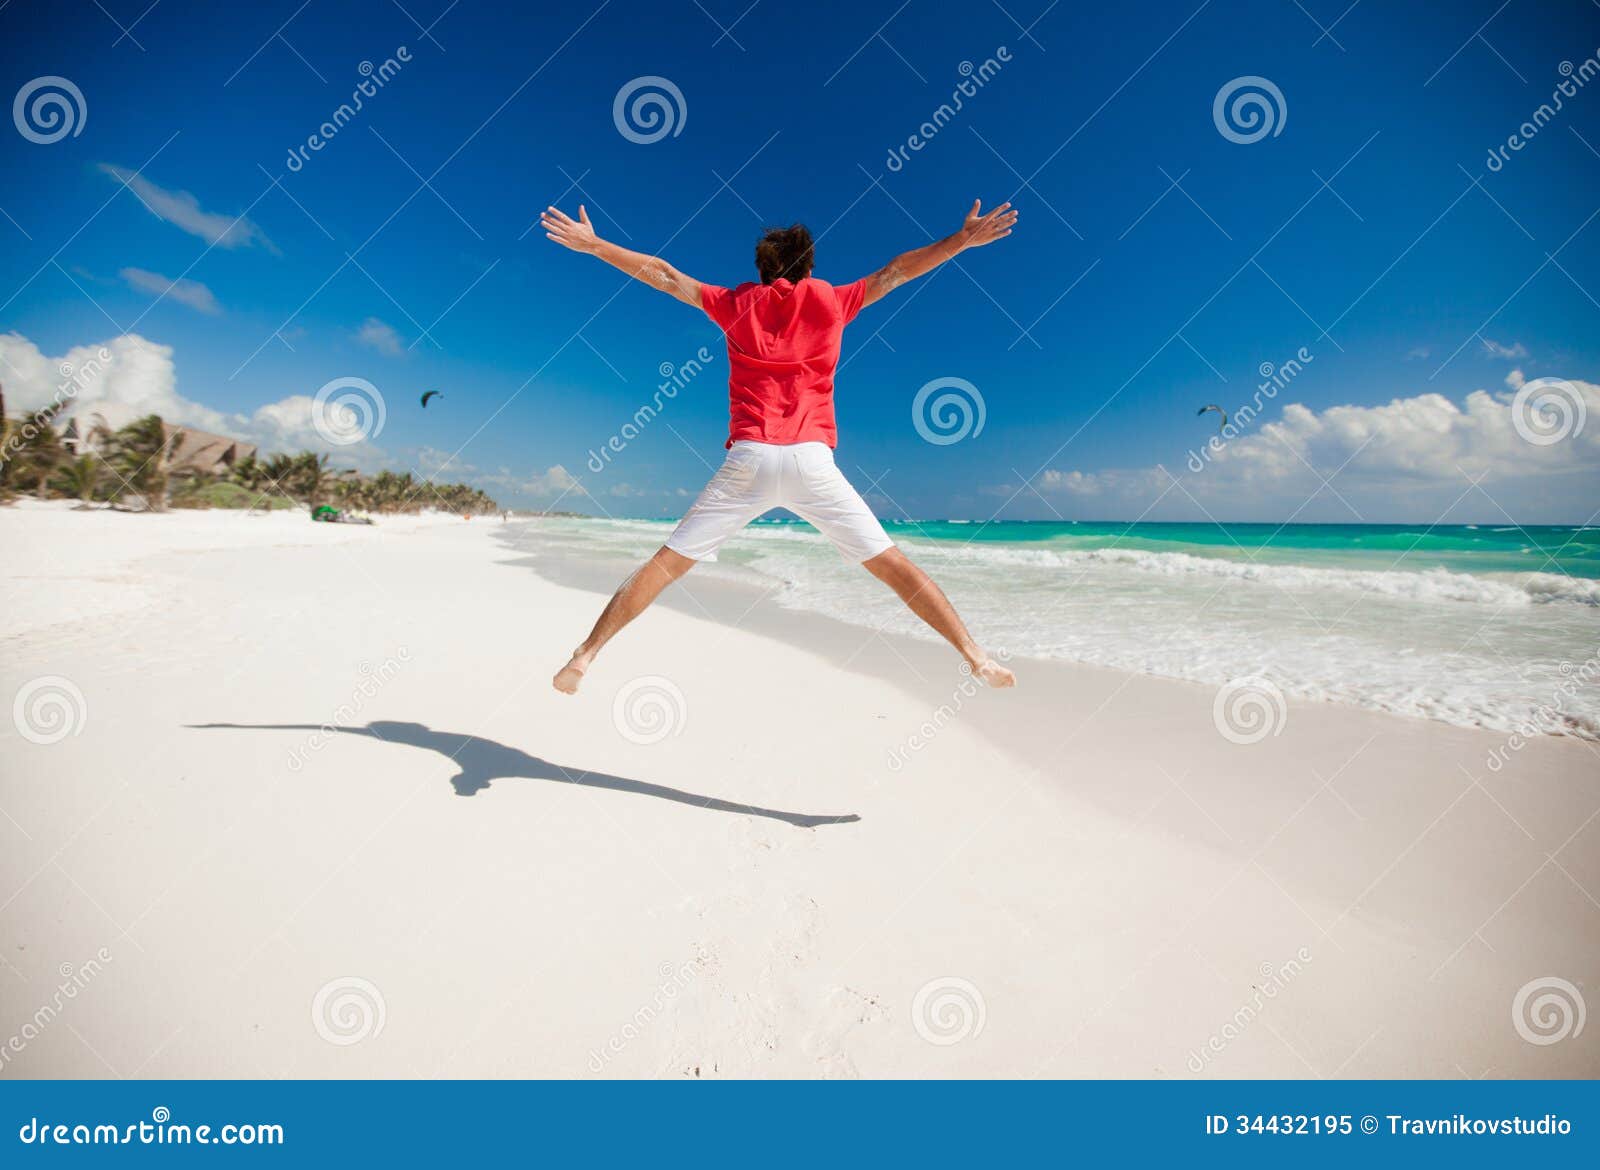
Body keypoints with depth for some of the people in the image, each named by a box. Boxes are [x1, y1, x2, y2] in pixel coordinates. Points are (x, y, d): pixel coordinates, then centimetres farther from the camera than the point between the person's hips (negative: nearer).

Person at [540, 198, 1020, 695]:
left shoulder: (737, 302, 17)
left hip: (748, 460, 1)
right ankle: (974, 654, 3)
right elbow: (894, 273, 20)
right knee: (889, 562, 4)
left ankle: (586, 654, 3)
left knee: (669, 561, 5)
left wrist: (593, 245, 32)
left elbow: (664, 275, 23)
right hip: (812, 462, 0)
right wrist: (963, 240, 28)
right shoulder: (830, 299, 15)